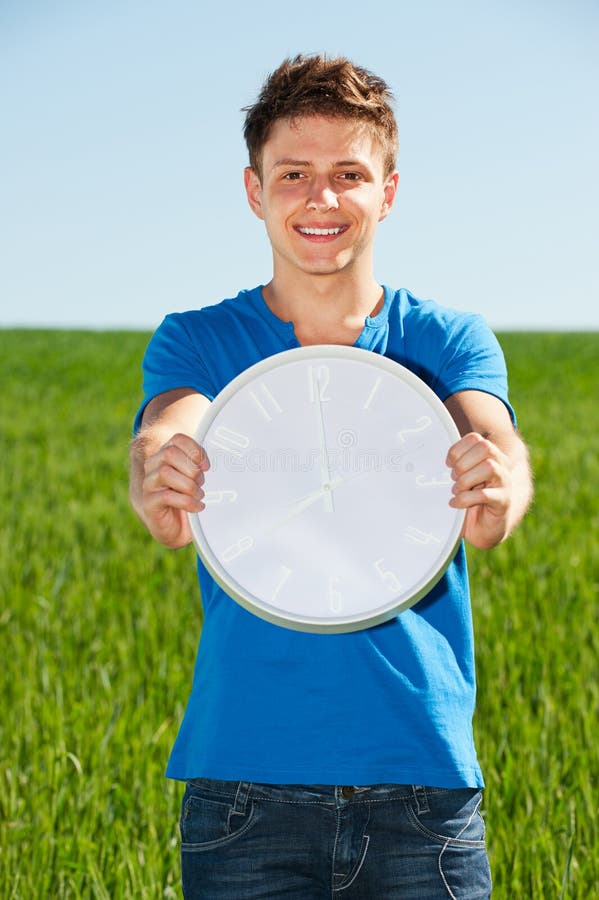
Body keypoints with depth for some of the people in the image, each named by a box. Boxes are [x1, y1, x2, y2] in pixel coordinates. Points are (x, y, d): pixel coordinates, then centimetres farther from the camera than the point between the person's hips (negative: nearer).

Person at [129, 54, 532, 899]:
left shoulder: (450, 341, 4)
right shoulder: (197, 341, 3)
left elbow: (492, 437, -16)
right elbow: (167, 435, -17)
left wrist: (498, 490, -40)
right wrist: (161, 487, -42)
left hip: (421, 775, 1)